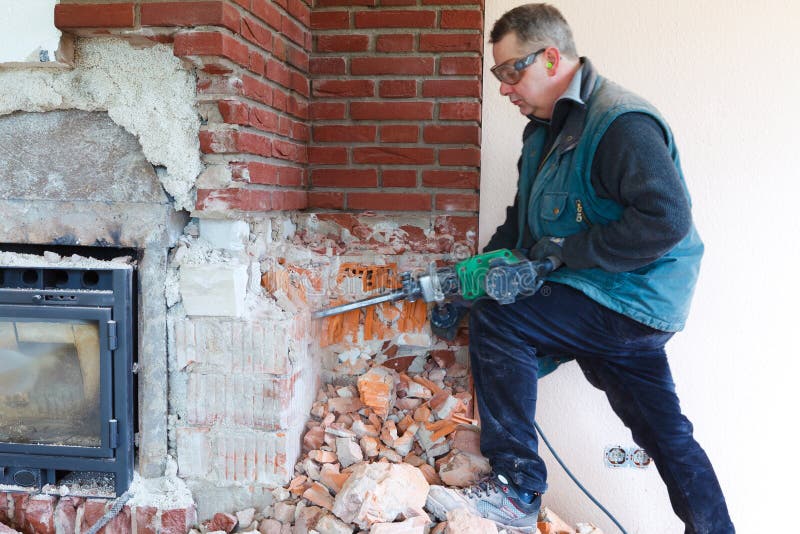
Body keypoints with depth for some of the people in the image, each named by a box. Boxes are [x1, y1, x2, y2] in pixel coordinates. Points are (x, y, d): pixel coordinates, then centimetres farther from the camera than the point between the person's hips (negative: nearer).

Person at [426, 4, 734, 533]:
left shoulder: (621, 122, -18)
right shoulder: (546, 129, 13)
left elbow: (666, 220, -28)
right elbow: (524, 220, 19)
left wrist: (568, 249, -22)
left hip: (635, 300, -10)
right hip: (624, 310, 10)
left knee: (496, 321, -17)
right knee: (665, 433, 15)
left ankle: (517, 491, -11)